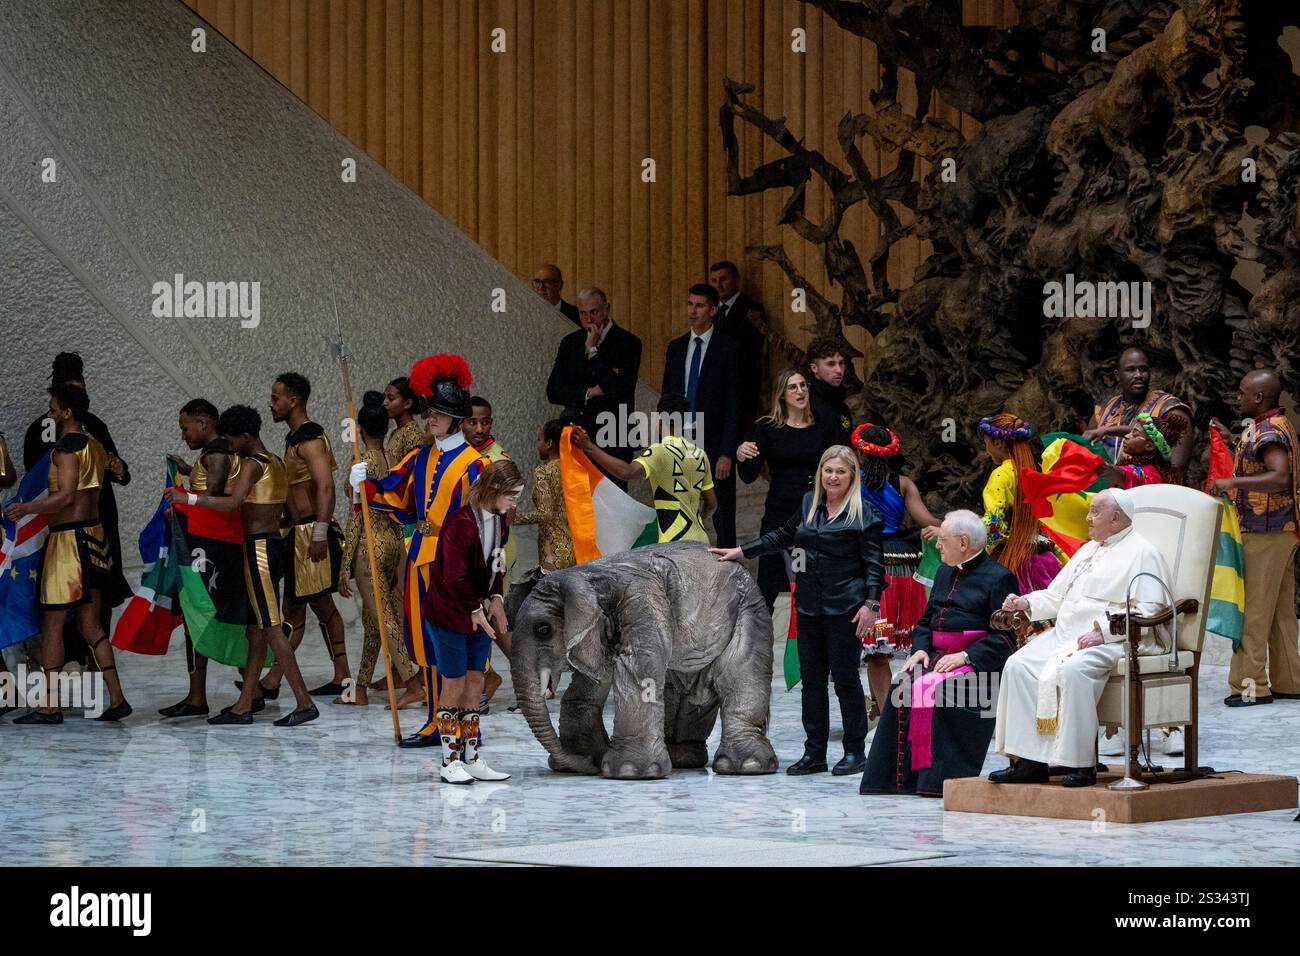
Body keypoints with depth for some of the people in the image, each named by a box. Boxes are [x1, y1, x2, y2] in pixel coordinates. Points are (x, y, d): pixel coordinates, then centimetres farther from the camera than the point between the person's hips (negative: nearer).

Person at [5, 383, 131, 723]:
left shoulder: (66, 447, -13)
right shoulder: (95, 446, 16)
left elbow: (66, 495, -23)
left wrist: (27, 509, -24)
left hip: (69, 538, -9)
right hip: (94, 535, 9)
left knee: (52, 622, -4)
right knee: (90, 624, 11)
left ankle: (49, 705, -3)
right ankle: (117, 699, 7)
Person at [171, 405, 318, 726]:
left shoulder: (252, 463, -13)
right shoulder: (275, 462, 15)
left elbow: (232, 502, -27)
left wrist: (188, 497, -24)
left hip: (258, 547, -9)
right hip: (275, 541, 9)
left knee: (270, 627, -9)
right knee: (255, 627, 10)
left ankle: (304, 702, -12)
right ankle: (245, 704, 12)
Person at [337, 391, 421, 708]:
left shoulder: (365, 462, -14)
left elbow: (356, 515, -14)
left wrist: (345, 565, -10)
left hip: (371, 542, -8)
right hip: (394, 539, 8)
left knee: (382, 617, -4)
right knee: (372, 617, 14)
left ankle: (413, 682, -10)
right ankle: (361, 689, 21)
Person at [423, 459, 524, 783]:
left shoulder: (499, 521, 5)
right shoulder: (461, 523, -23)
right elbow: (454, 577, -24)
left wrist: (495, 599, 1)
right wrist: (476, 609, -17)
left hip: (480, 614, 8)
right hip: (450, 614, -8)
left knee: (476, 683, 8)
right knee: (454, 684, -3)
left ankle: (471, 759, 14)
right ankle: (450, 762, 4)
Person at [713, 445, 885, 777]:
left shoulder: (863, 513, -6)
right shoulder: (810, 504, 12)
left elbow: (874, 564, -7)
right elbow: (783, 536, 25)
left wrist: (871, 604, -15)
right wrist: (741, 551, 25)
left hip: (844, 609, -6)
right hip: (809, 607, 6)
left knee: (845, 678, -2)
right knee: (812, 678, 7)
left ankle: (855, 752, 8)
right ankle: (814, 753, 14)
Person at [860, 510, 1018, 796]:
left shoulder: (998, 578, -3)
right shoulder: (944, 574, 23)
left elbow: (1005, 635, -11)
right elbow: (926, 621, 27)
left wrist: (965, 656, -20)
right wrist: (920, 649, 5)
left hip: (977, 663, -7)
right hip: (937, 655, 7)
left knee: (934, 688, -33)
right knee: (903, 686, -22)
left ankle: (937, 777, -28)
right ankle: (900, 774, -23)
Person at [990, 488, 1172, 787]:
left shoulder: (1142, 554, -2)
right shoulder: (1088, 550, 25)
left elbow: (1146, 612, -13)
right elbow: (1056, 595, 28)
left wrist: (1102, 631, -22)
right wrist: (1026, 603, 7)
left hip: (1114, 639, -8)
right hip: (1066, 634, 9)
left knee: (1072, 670, -36)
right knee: (1018, 666, -14)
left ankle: (1082, 764, -30)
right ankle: (1030, 762, -17)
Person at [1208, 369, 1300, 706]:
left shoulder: (1269, 432, -17)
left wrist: (1233, 482, -33)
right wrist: (1232, 440, 25)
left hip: (1265, 533, -10)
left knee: (1253, 610, -7)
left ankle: (1251, 685, -7)